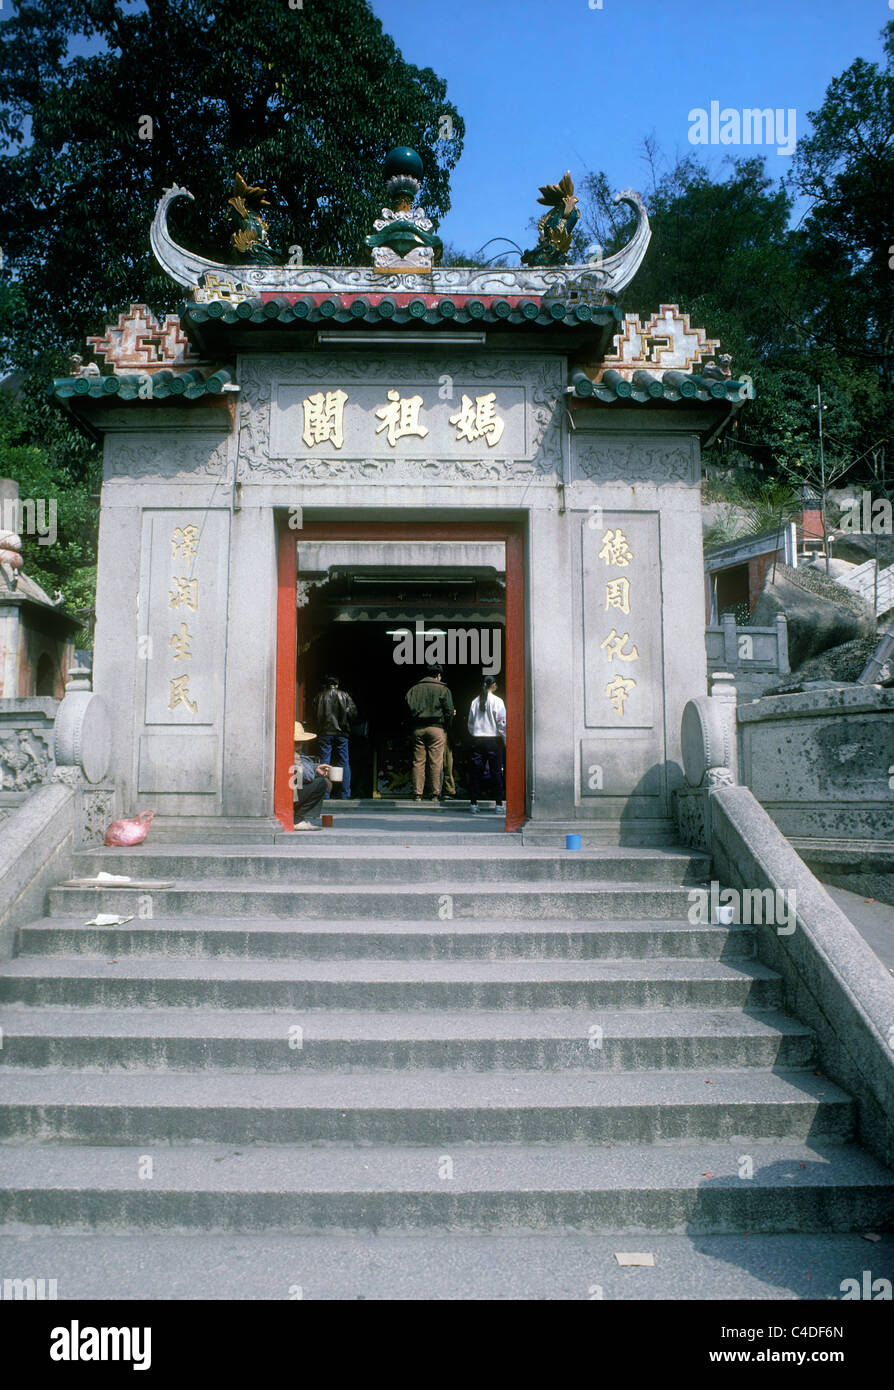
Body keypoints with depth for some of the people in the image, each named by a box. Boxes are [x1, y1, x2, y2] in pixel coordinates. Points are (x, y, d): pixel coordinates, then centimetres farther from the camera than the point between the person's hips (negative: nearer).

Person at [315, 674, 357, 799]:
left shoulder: (320, 696, 2)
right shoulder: (344, 695, 4)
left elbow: (317, 715, 0)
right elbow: (353, 712, -1)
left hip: (325, 733, 0)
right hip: (341, 733, 0)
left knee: (324, 763, 2)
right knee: (344, 763, 5)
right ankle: (345, 794, 2)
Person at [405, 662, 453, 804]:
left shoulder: (414, 689, 10)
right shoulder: (443, 690, 1)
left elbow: (409, 707, 2)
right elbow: (449, 711, -5)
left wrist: (415, 720, 10)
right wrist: (445, 725, 8)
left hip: (418, 729, 3)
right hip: (437, 728, -3)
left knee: (418, 762, 4)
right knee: (436, 762, -1)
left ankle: (417, 795, 1)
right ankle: (435, 795, -3)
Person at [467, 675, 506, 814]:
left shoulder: (475, 701, 5)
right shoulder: (497, 701, -6)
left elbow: (470, 723, 9)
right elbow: (502, 723, -8)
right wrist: (504, 738, 3)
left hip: (477, 740, 3)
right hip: (493, 740, -3)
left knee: (475, 772, 6)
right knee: (496, 772, 4)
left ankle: (473, 803, 4)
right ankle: (499, 804, 6)